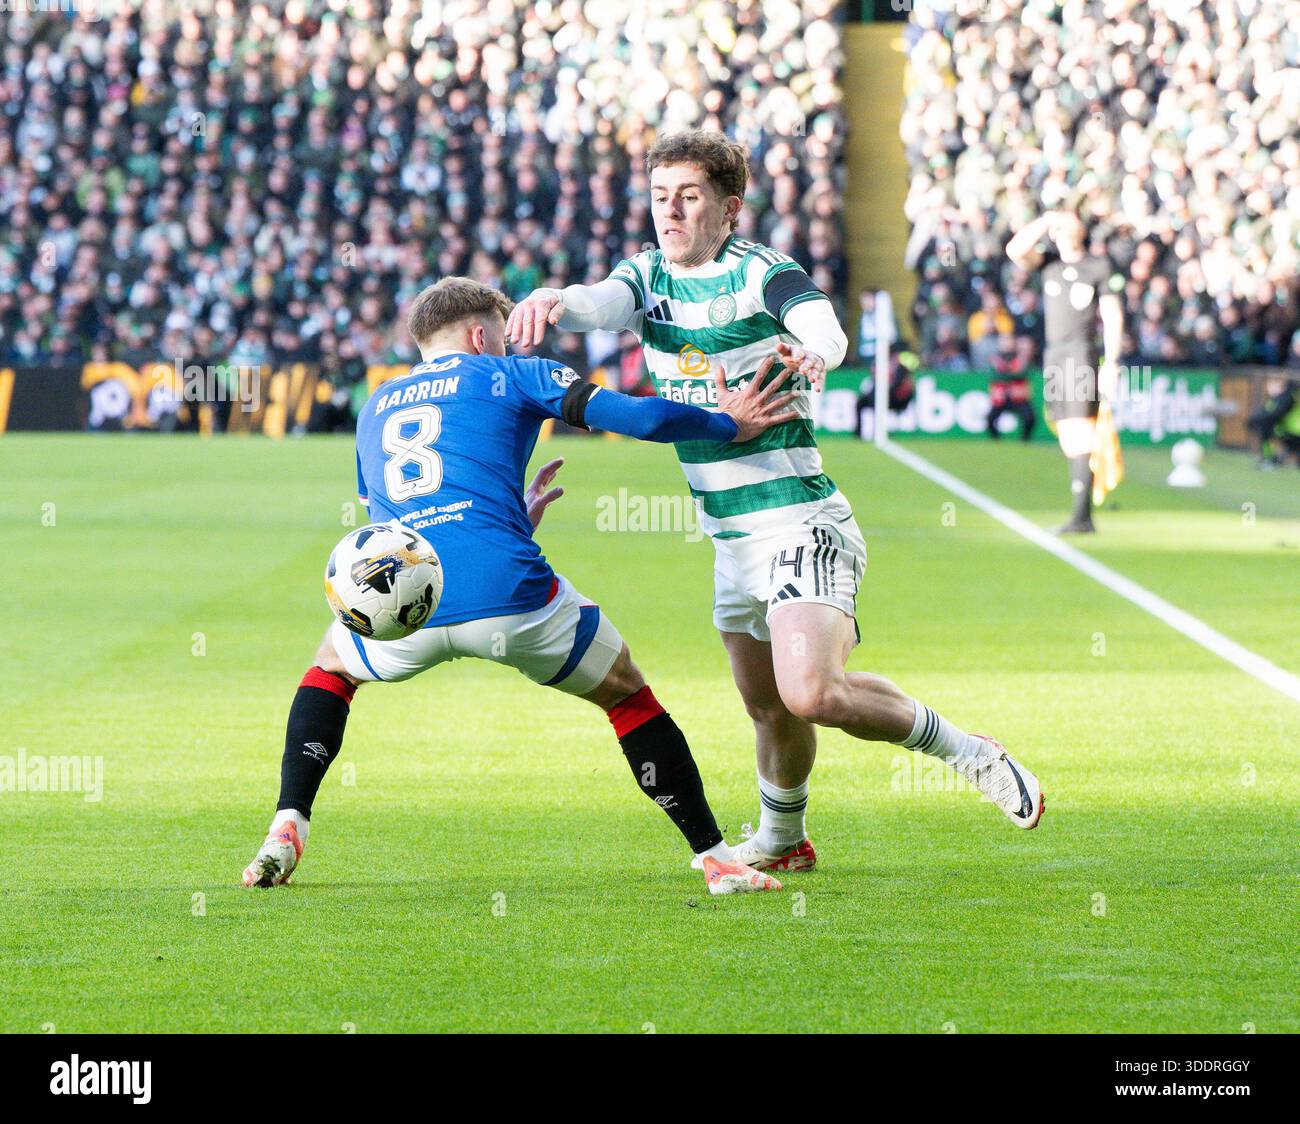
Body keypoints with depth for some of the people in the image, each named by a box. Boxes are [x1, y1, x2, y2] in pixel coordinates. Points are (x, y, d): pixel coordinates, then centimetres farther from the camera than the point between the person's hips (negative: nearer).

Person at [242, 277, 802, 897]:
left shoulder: (376, 406, 28)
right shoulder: (511, 376, 15)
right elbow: (643, 417, 6)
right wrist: (730, 426, 23)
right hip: (511, 599, -3)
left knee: (331, 668, 35)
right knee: (627, 694, 19)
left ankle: (286, 829, 16)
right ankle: (716, 859, 13)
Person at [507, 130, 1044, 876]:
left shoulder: (761, 273, -10)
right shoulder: (648, 279, 7)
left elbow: (823, 326, -30)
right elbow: (601, 302, -15)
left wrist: (813, 353, -55)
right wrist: (554, 301, -39)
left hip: (800, 522, -7)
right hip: (731, 536, 7)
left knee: (811, 693, -23)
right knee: (769, 708, 16)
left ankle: (968, 754, -6)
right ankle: (782, 840, 38)